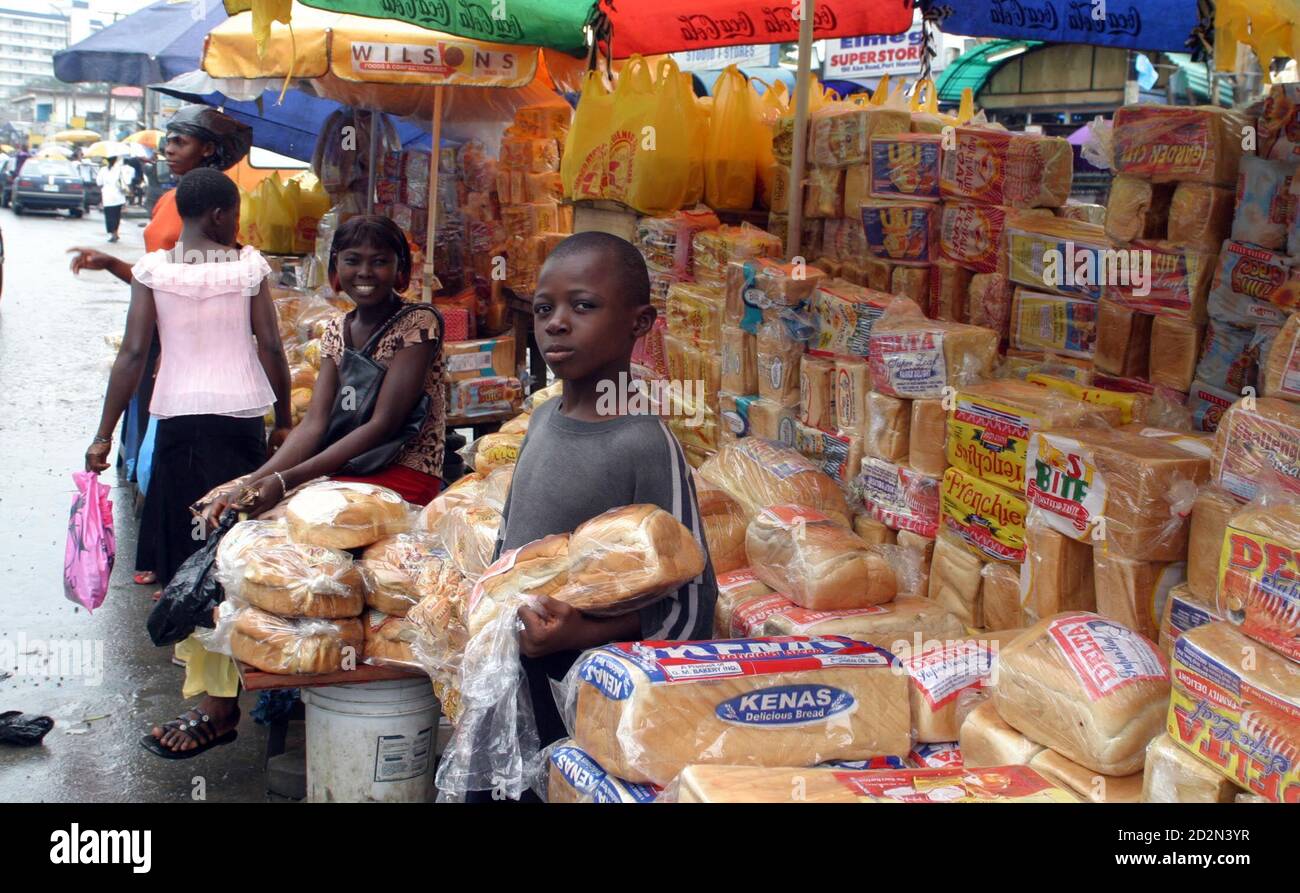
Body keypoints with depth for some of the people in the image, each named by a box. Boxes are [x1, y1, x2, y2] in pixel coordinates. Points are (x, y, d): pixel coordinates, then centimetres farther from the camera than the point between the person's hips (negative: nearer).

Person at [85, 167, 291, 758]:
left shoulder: (153, 270, -1)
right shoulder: (249, 265, 0)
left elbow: (133, 353, -5)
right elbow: (270, 347, -1)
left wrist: (104, 435, 0)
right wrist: (284, 420, 10)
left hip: (180, 418, -1)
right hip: (244, 415, 1)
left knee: (191, 554, 1)